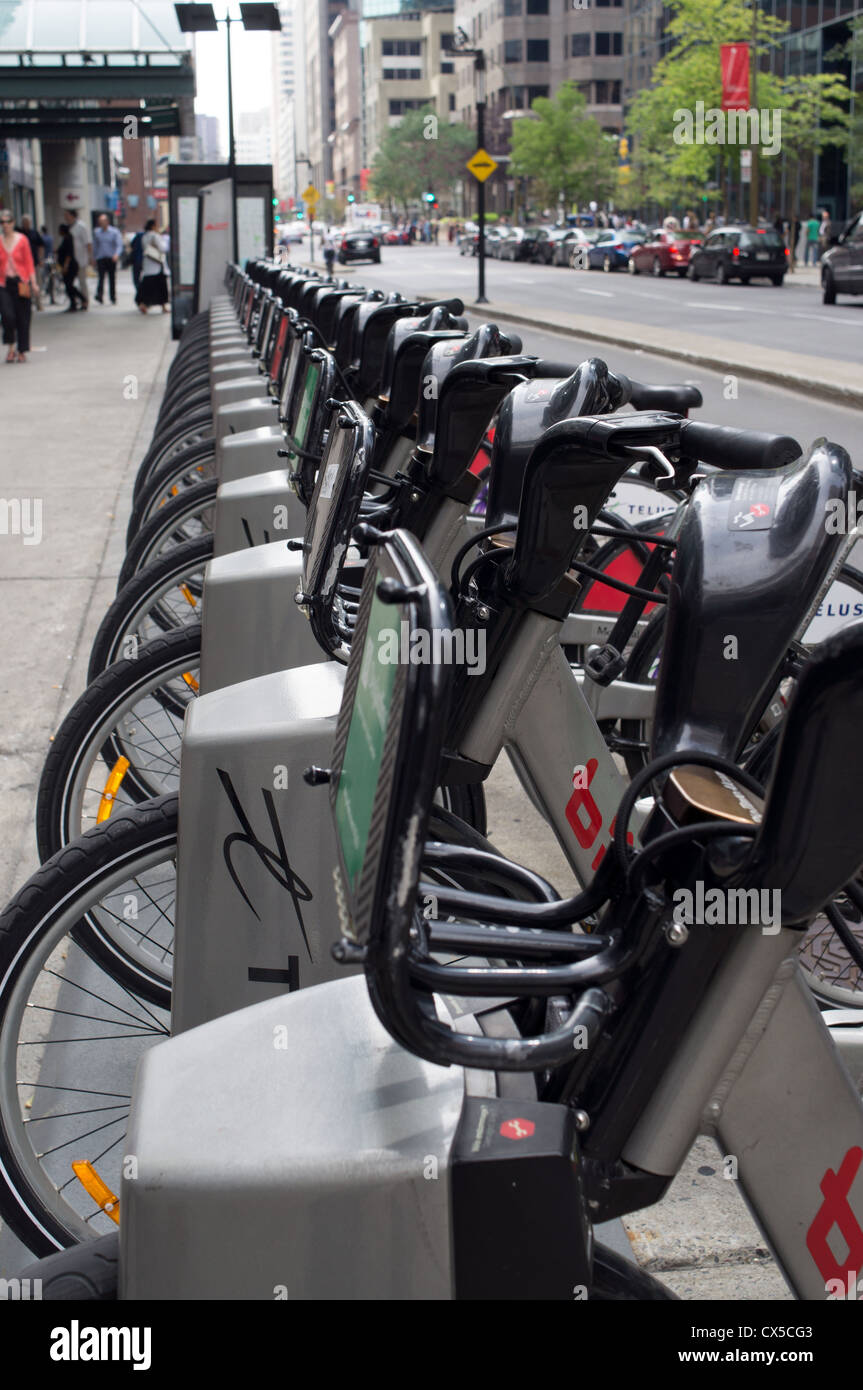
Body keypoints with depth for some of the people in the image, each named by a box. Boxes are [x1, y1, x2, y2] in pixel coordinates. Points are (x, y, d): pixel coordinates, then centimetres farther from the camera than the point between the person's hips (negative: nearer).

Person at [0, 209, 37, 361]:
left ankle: (22, 351, 14)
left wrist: (33, 282, -4)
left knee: (22, 318, 2)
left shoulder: (22, 239, 1)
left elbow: (29, 262, 2)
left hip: (20, 282, 0)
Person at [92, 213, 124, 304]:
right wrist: (94, 258, 13)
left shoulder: (114, 232, -1)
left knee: (112, 279, 8)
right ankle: (99, 297, -25)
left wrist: (117, 254, -29)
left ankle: (113, 298, 20)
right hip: (101, 258, 0)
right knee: (101, 277, -15)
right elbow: (95, 246, 14)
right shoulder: (96, 232, 6)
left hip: (112, 259, 0)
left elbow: (119, 245, -10)